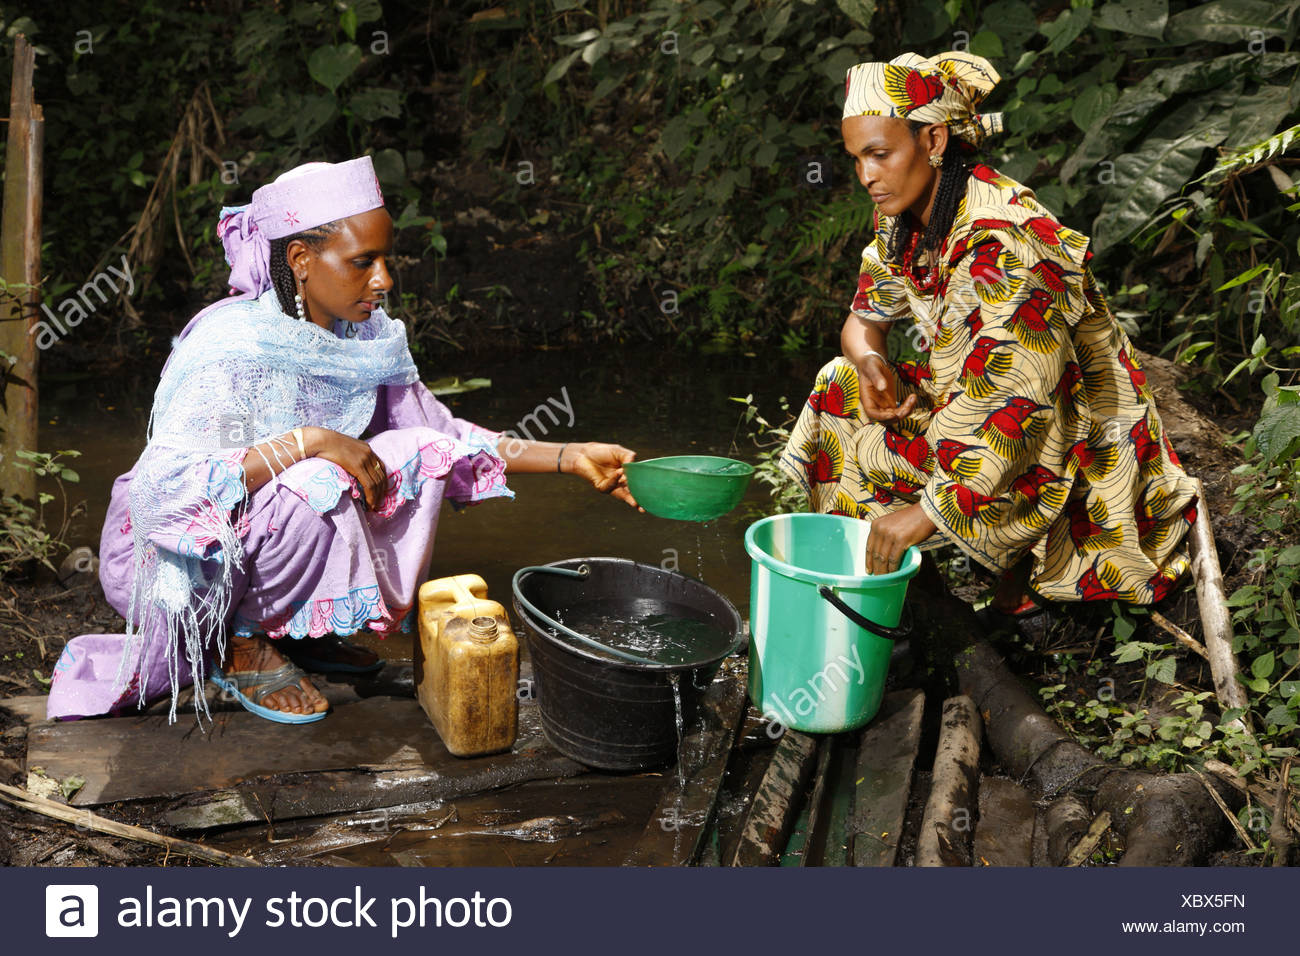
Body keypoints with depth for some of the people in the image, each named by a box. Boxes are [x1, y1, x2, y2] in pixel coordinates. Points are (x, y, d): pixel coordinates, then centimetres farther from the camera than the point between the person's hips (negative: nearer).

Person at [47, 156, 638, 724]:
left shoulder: (363, 336, -5)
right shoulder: (230, 347, -27)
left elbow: (441, 436, 3)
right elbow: (166, 487, -36)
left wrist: (568, 458, -6)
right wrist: (307, 441, -37)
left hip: (266, 534, 7)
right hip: (165, 551, -7)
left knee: (419, 455, -9)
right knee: (315, 488, -34)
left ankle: (296, 625, 5)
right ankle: (240, 643, -6)